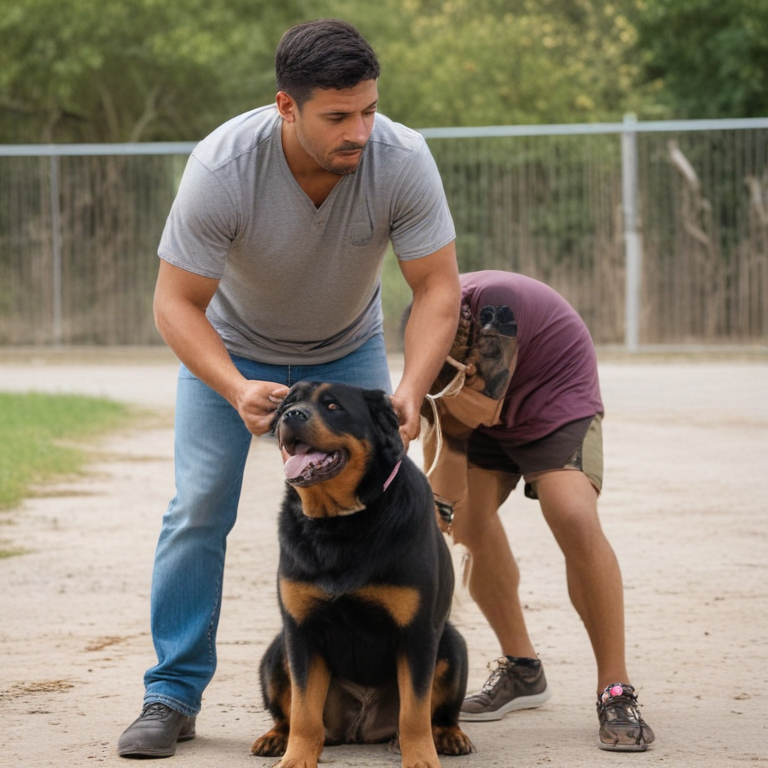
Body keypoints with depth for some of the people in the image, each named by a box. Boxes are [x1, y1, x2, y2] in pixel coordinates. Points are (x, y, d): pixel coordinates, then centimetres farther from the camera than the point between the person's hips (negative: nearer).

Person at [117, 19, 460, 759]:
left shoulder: (402, 160, -31)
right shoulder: (221, 167, -36)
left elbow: (438, 287, -24)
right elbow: (176, 302, -30)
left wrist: (410, 388, -40)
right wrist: (236, 391, -45)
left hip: (348, 350, 2)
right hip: (230, 349, -2)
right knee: (199, 508, -9)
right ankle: (172, 694, 0)